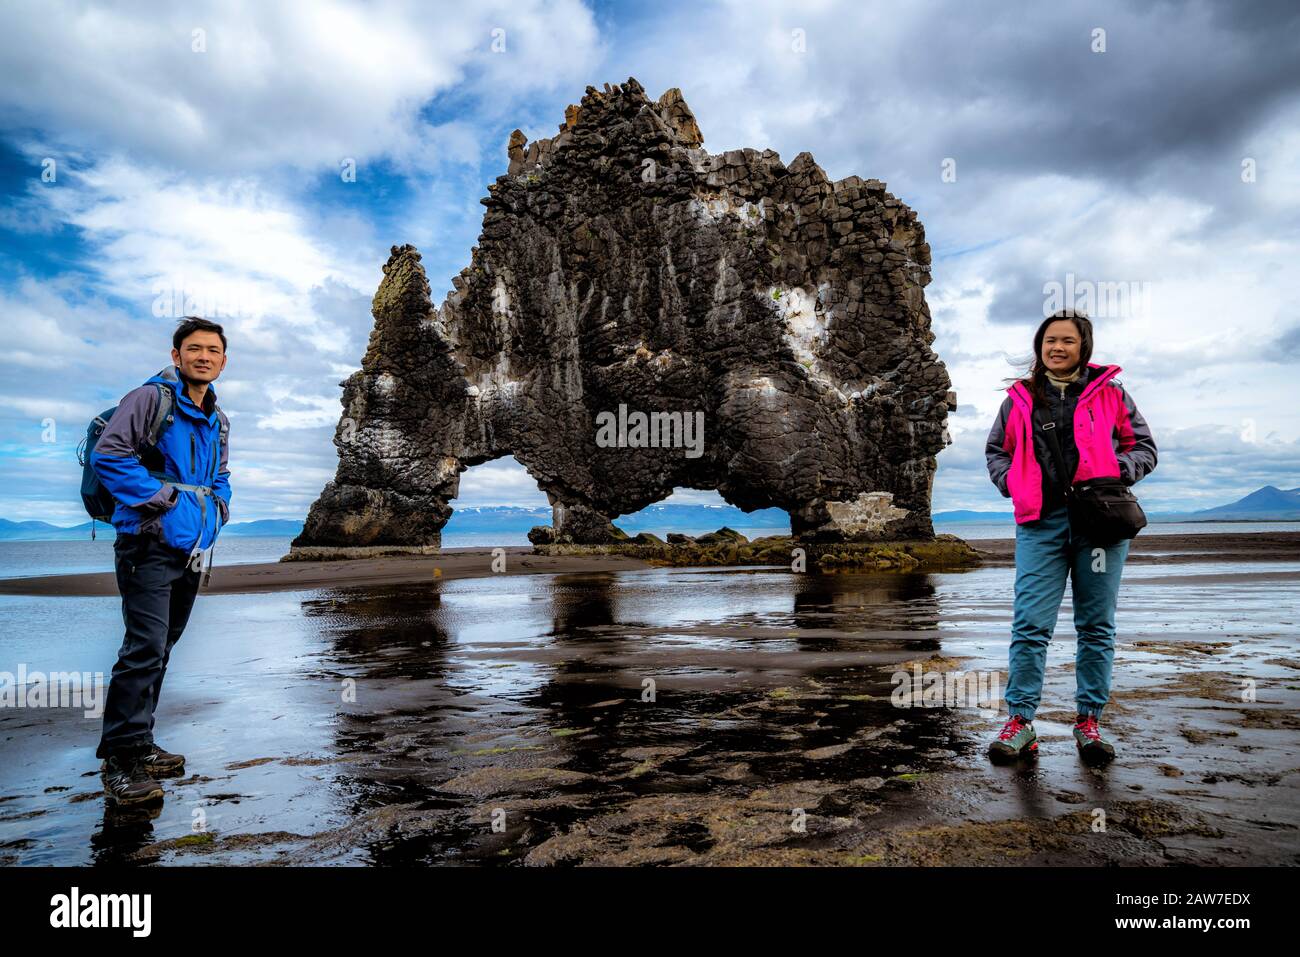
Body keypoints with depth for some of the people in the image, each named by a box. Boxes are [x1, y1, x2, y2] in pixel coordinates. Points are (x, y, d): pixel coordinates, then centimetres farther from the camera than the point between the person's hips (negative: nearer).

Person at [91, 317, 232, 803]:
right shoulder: (151, 398, -7)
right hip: (149, 544, -8)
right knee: (145, 647, -12)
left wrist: (218, 505, 8)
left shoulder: (217, 421, 17)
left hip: (192, 549, 8)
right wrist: (161, 499, -18)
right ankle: (122, 758, -3)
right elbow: (107, 454, -16)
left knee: (160, 649, 14)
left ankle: (138, 745, 25)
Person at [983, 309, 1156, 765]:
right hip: (1041, 523, 0)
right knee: (1030, 624, -5)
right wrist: (1011, 483, 2)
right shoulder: (1020, 397, 11)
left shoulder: (1109, 393, 8)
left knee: (1097, 626, 7)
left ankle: (1089, 721, 19)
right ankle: (1019, 721, 1)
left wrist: (1113, 473, -8)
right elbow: (996, 450, 22)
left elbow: (1144, 448, 12)